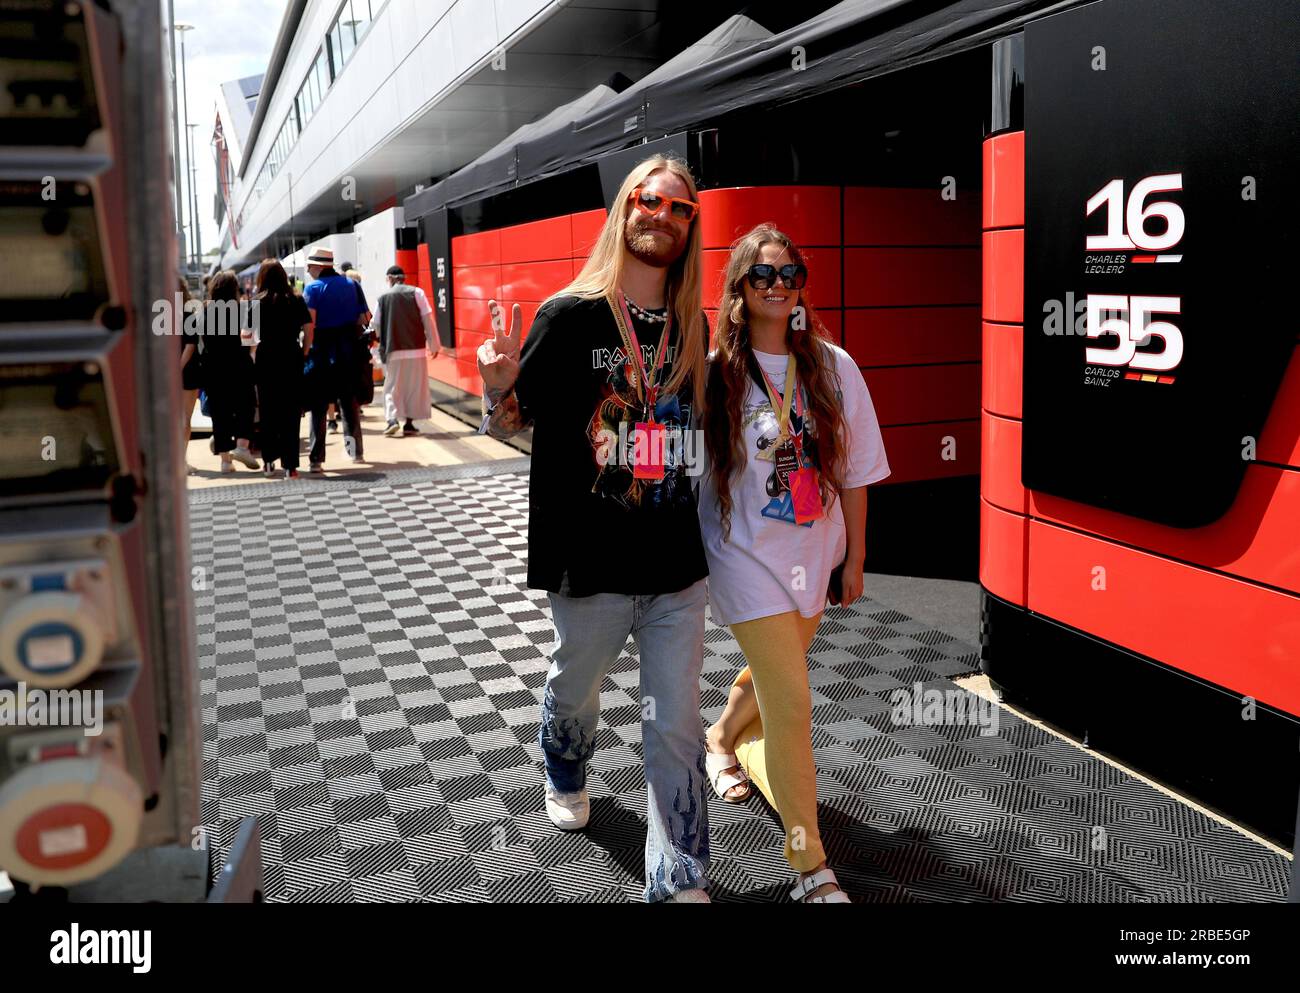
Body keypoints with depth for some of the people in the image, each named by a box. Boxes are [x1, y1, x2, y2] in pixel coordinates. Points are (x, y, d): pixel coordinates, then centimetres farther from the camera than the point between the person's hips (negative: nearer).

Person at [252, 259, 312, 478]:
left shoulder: (258, 302, -1)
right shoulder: (296, 300, 2)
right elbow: (308, 329, -3)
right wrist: (304, 353, 6)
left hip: (266, 359, 0)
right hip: (291, 358, 0)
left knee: (268, 411, 12)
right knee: (291, 411, 1)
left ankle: (269, 462, 19)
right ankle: (289, 465, -2)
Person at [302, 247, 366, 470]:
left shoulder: (313, 288, -7)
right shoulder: (350, 284, 8)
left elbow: (309, 324, -16)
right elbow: (362, 318, 8)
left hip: (322, 353, -4)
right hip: (349, 353, 4)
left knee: (318, 406, 0)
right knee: (350, 402, 16)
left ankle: (317, 459, -3)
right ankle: (356, 451, 22)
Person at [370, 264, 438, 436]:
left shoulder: (383, 297, 4)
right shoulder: (416, 292, 1)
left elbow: (375, 326, 9)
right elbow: (427, 319, -4)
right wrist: (433, 344, 2)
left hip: (393, 351, 1)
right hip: (416, 349, -1)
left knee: (392, 387, 8)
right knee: (415, 386, 9)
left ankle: (392, 419, -10)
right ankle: (409, 423, 9)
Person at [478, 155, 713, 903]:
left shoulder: (693, 326, 4)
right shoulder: (571, 315, -8)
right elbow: (509, 425, -5)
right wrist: (498, 386, -25)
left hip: (680, 565, 3)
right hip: (590, 566, -2)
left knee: (678, 729, 6)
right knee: (575, 692, 22)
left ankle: (681, 883, 17)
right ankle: (567, 778, 55)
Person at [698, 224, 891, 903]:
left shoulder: (833, 367, -2)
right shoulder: (715, 370, -10)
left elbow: (853, 471, 3)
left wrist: (853, 556, 6)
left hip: (813, 554, 4)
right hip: (746, 554, -4)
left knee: (771, 673, 23)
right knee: (791, 700, -9)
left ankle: (723, 741, 58)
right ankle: (811, 869, 4)